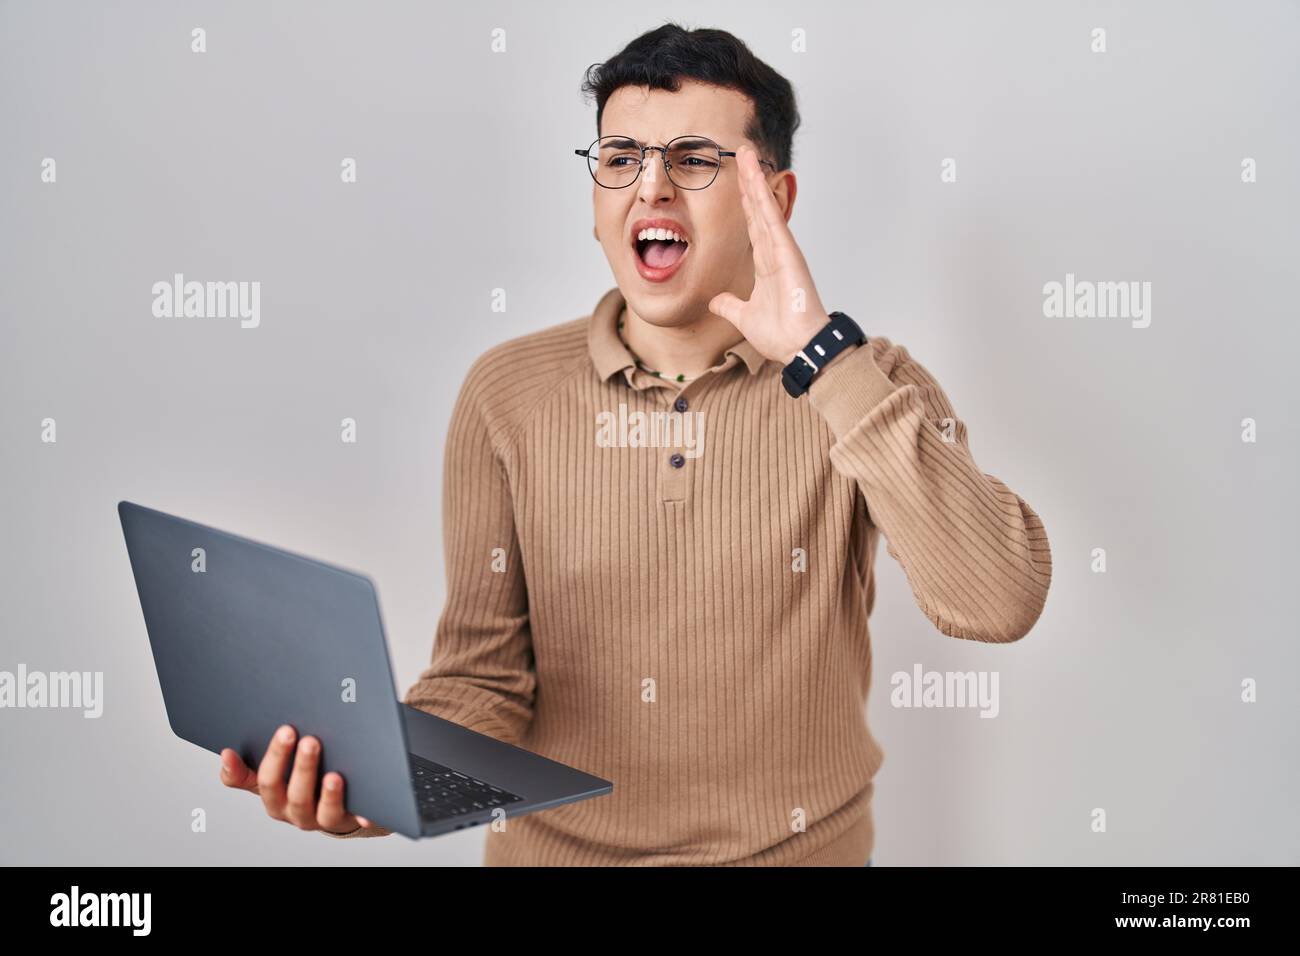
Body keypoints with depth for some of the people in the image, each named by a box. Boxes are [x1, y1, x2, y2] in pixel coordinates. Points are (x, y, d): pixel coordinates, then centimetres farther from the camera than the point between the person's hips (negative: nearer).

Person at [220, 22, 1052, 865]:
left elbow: (1001, 604, -20)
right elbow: (486, 674, 0)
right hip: (555, 846, 0)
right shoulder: (508, 393, -2)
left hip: (801, 847, 0)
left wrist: (820, 353, -22)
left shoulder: (865, 385, -5)